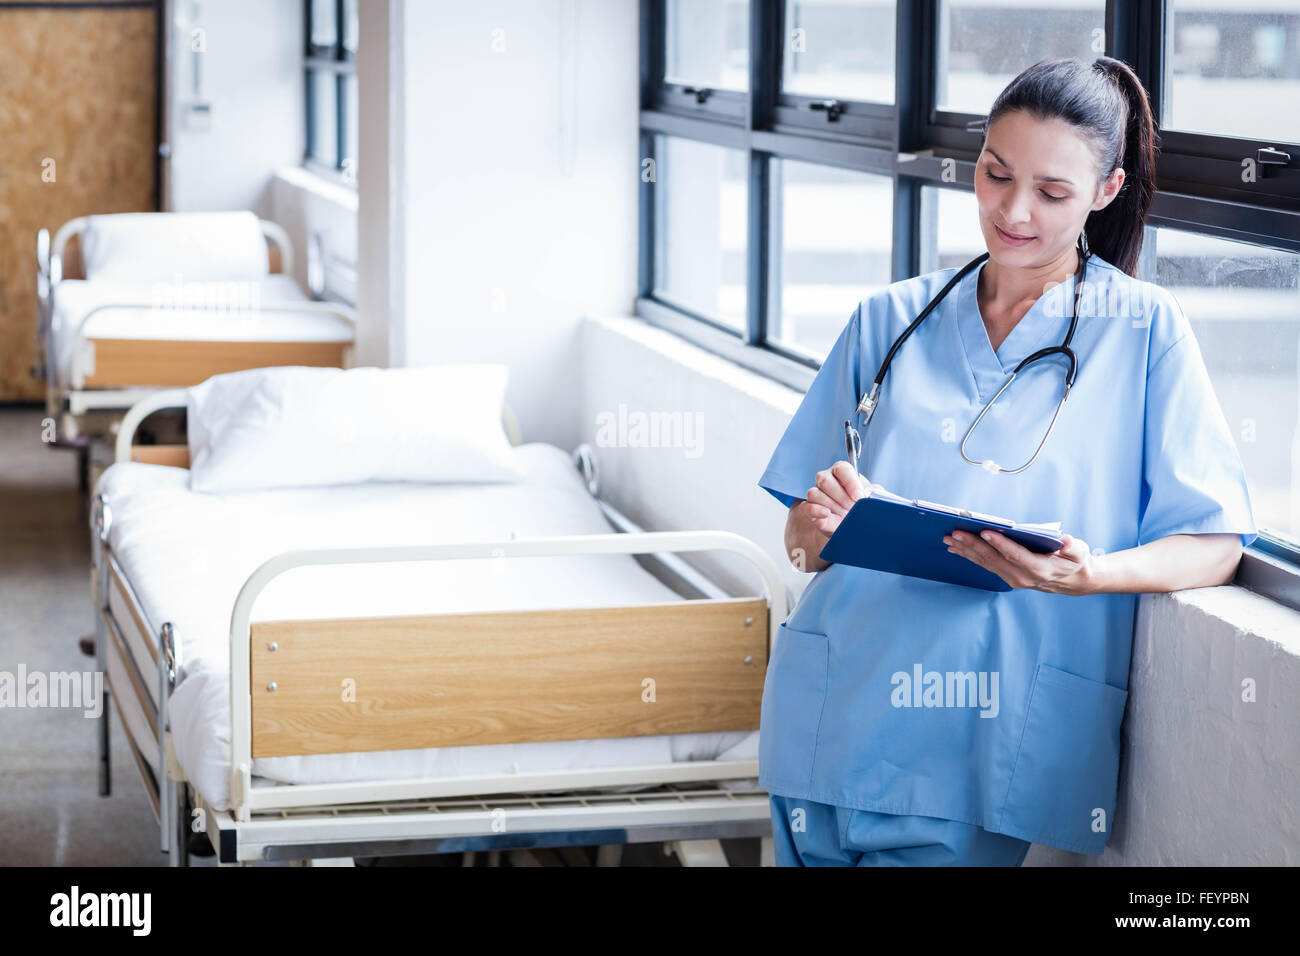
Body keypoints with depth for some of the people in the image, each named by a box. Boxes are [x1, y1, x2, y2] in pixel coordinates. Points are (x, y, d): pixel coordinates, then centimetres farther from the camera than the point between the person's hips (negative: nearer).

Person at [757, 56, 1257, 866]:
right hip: (835, 709, 3)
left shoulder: (1145, 330, 5)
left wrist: (1093, 574, -21)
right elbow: (801, 541, 14)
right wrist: (825, 522, -10)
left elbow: (1215, 546, -2)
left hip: (988, 747, -3)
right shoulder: (890, 321, 14)